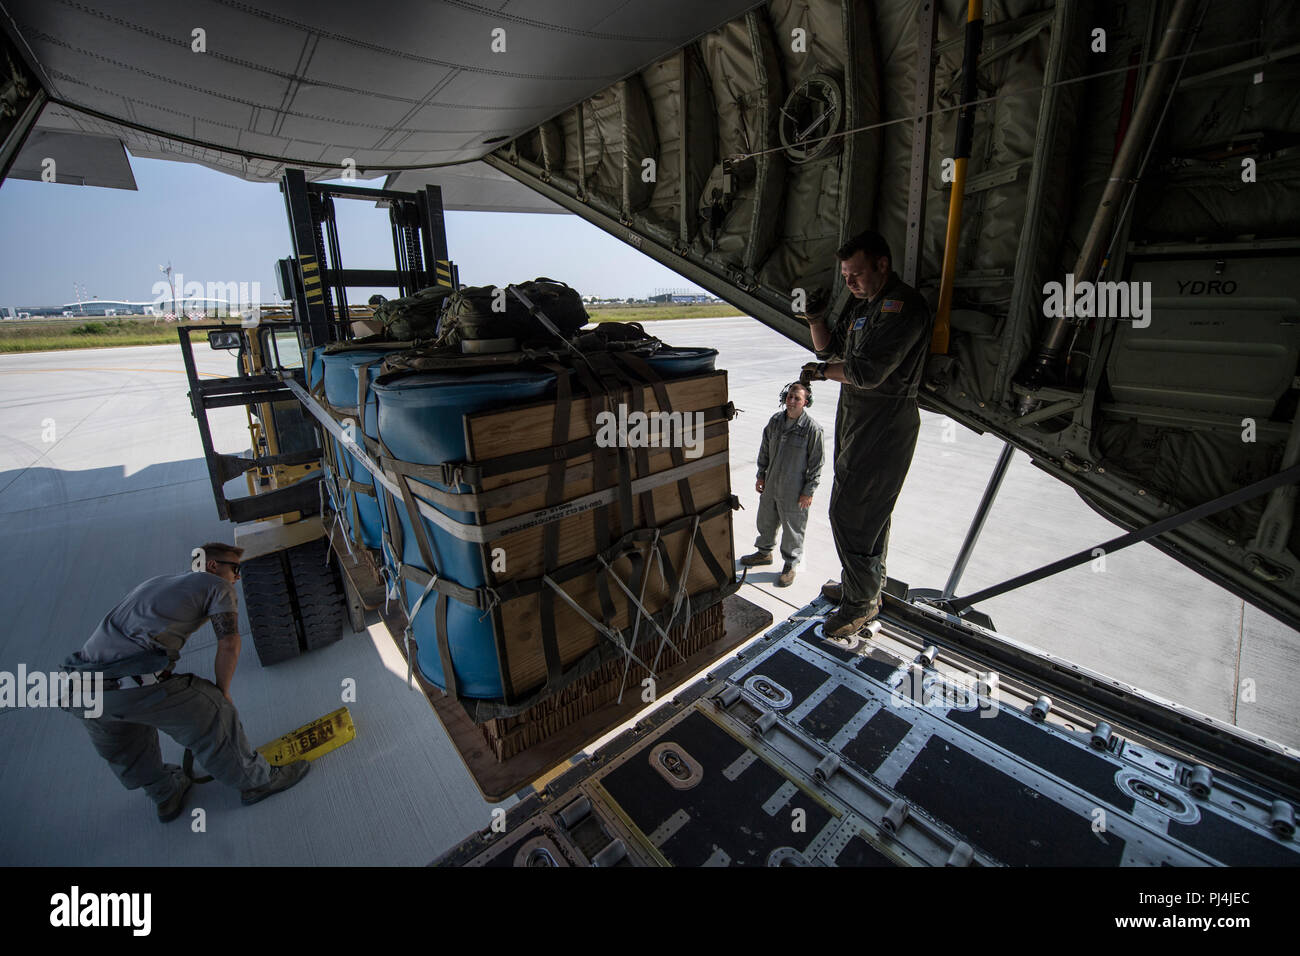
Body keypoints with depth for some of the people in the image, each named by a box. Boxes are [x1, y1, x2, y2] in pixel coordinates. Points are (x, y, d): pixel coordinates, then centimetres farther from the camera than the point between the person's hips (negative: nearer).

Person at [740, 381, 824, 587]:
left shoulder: (812, 428, -16)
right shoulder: (775, 421, 0)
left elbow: (816, 463, -11)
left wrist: (809, 491, -10)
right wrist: (761, 475, 11)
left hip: (794, 492, -5)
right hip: (770, 486, 6)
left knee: (793, 529, 9)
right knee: (766, 522, 22)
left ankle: (790, 566, 29)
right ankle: (764, 552, 45)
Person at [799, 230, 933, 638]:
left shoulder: (903, 305, -17)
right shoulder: (864, 303, 14)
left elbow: (867, 372, -25)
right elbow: (829, 347, 20)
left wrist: (822, 372, -8)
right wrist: (815, 319, 2)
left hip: (884, 426, -10)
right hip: (856, 419, 10)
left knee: (849, 512, -6)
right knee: (867, 510, 18)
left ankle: (862, 601, 10)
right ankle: (866, 585, 33)